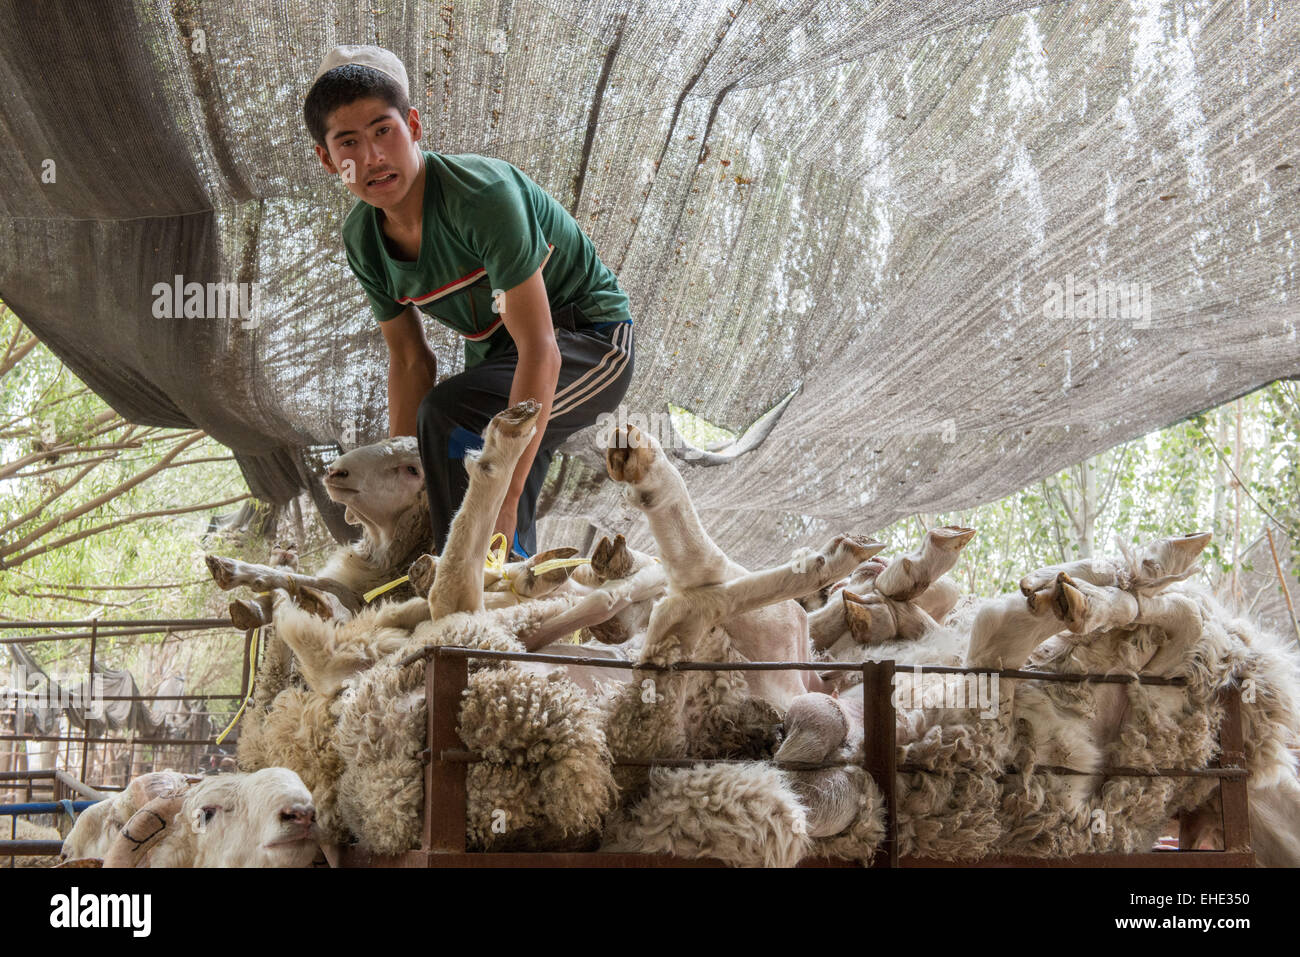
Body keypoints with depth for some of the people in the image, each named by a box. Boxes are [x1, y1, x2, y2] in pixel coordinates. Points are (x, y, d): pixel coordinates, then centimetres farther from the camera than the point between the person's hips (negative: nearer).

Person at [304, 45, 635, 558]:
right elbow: (410, 361, 3)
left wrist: (506, 496, -38)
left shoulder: (481, 194, -32)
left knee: (446, 415, -30)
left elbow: (540, 351, -35)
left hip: (590, 339, -8)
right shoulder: (362, 239, -8)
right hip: (496, 354, 8)